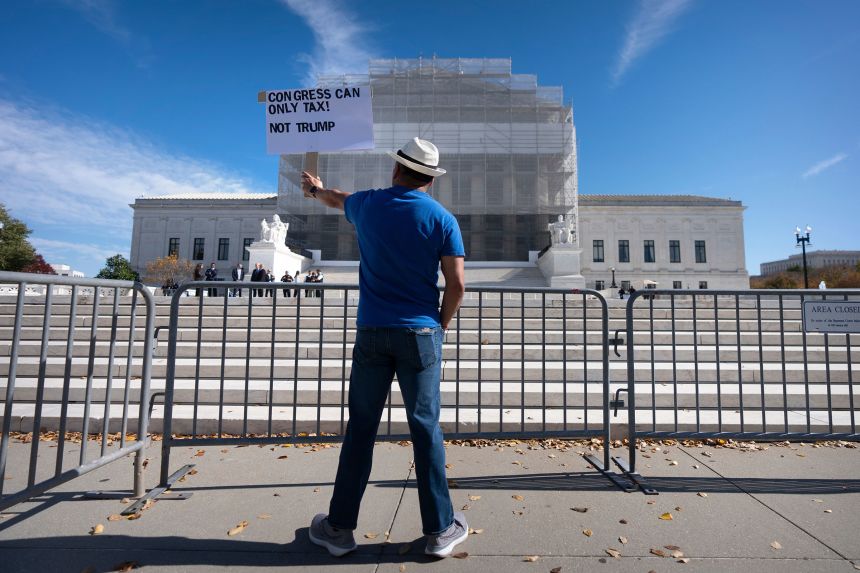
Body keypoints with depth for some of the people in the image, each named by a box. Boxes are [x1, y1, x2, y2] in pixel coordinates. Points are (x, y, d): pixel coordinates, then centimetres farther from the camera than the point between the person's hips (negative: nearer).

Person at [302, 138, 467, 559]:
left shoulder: (367, 204, 6)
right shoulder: (442, 218, -2)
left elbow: (335, 199, 29)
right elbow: (456, 284, -7)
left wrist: (315, 188, 52)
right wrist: (442, 323, 10)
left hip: (371, 333, 2)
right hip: (420, 334, -1)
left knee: (360, 428, 11)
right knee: (425, 428, 6)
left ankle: (339, 528, 24)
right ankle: (440, 530, 20)